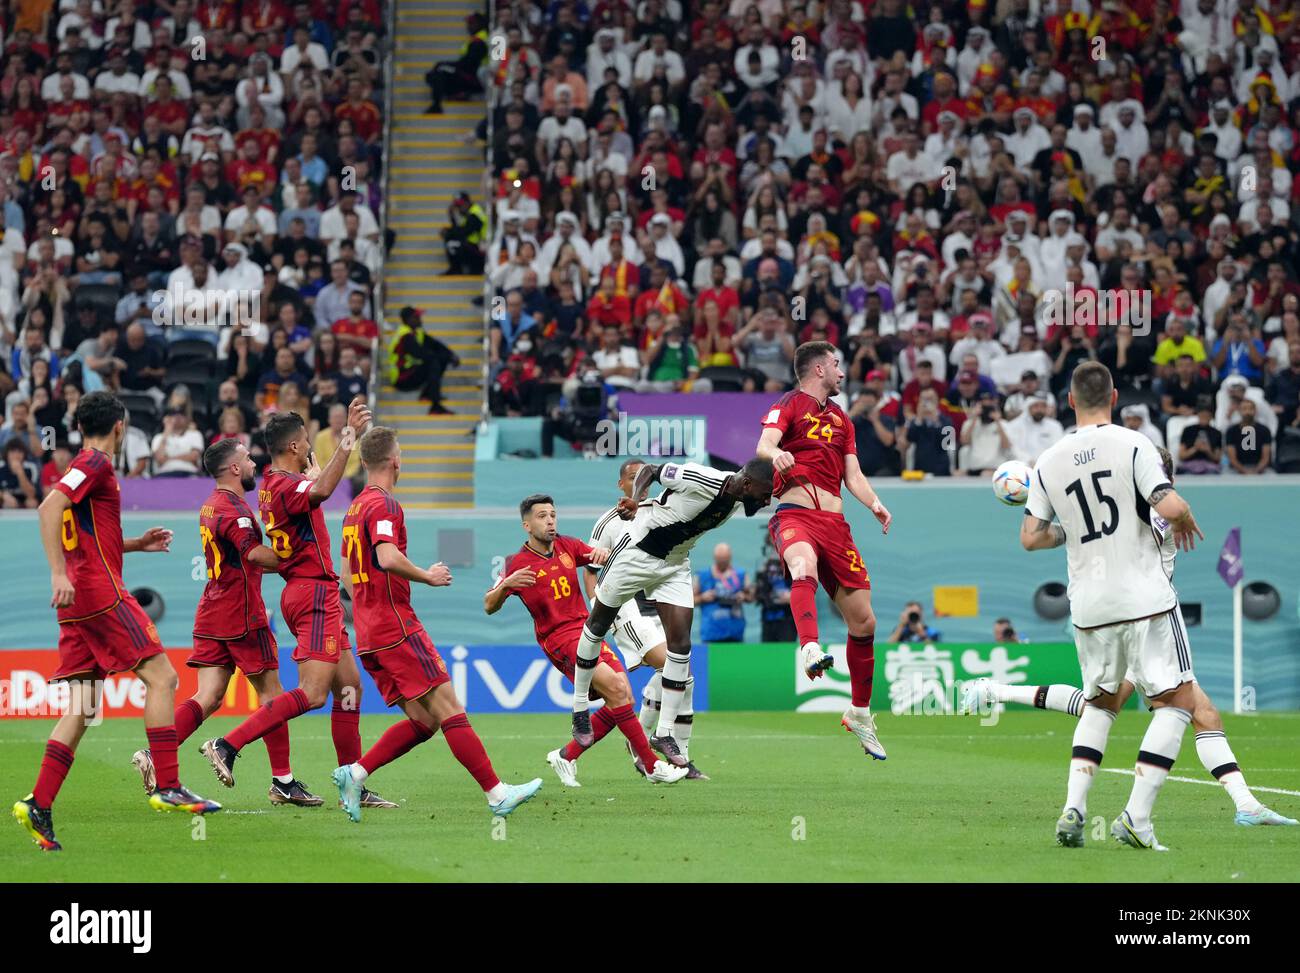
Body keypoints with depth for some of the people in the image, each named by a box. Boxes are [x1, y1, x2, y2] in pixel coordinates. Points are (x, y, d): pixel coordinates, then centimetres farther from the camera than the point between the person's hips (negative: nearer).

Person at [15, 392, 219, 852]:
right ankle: (167, 787, -10)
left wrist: (135, 543, 27)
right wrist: (59, 573, -28)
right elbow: (49, 507, -21)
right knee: (160, 676, -7)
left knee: (81, 710, 5)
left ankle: (38, 806, -3)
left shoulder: (86, 466, 22)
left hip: (78, 603, 9)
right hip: (101, 594, -9)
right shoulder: (95, 464, -7)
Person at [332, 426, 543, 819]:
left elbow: (347, 574, 25)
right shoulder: (383, 504, -11)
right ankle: (497, 794, -10)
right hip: (396, 628, -9)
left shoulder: (355, 509, 18)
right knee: (450, 709, -9)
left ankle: (354, 773, -2)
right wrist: (428, 576, -12)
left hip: (369, 636, 9)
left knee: (423, 721, 7)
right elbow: (387, 558, -26)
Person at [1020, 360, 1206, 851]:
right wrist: (1187, 522, 5)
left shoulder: (1048, 462, 5)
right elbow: (1171, 507, -18)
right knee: (1178, 700, 4)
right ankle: (1136, 816, -8)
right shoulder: (1133, 445, -8)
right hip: (1145, 597, -5)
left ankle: (1073, 809, 5)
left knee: (1099, 703, 21)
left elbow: (1030, 537, 6)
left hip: (1088, 604, 5)